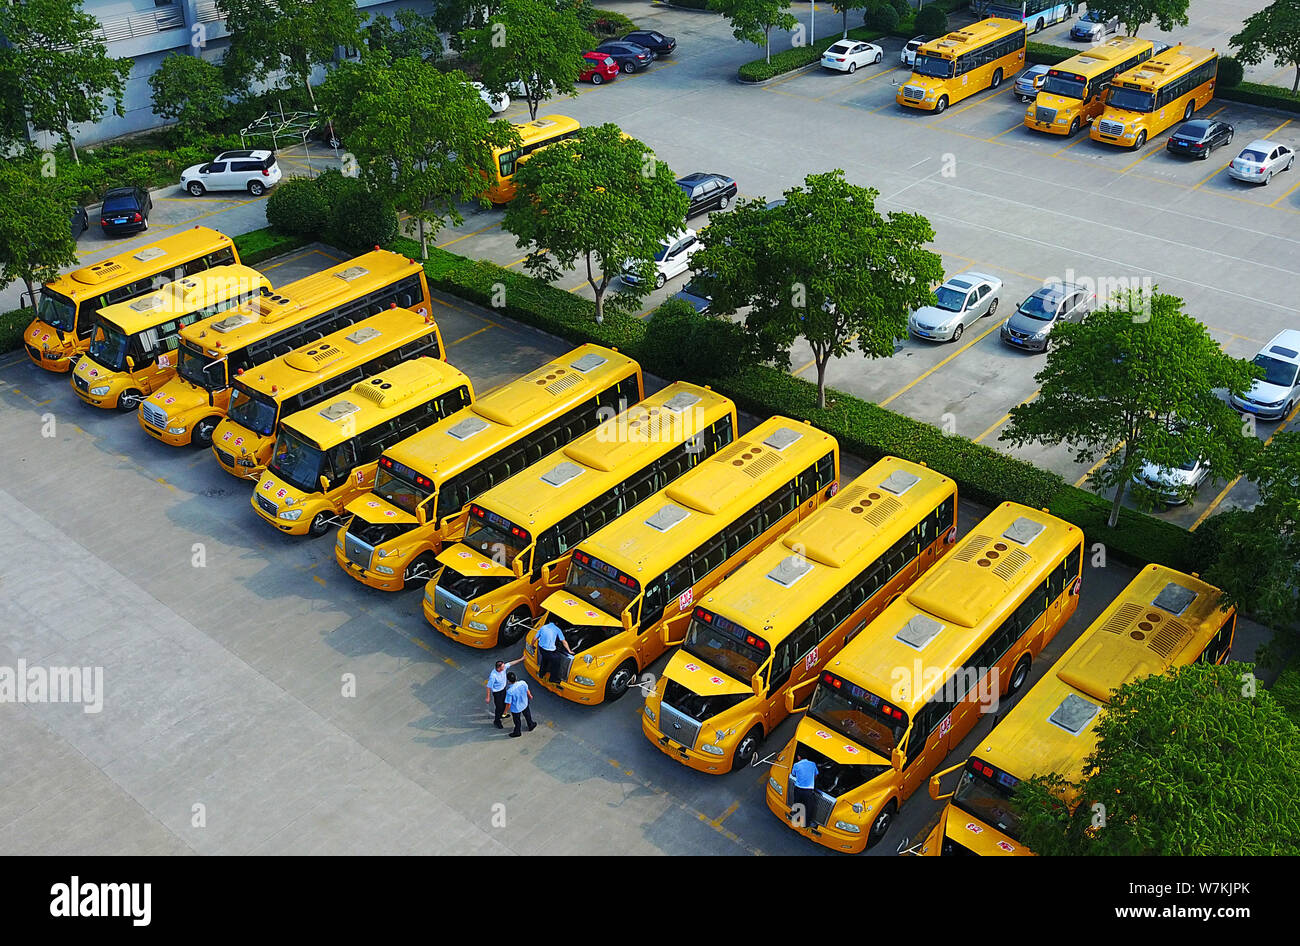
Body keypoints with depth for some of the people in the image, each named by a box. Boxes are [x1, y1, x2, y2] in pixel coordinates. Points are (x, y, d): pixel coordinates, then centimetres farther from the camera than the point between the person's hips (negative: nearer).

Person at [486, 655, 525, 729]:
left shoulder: (503, 668, -19)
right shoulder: (493, 676, -37)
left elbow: (511, 663, 0)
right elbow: (489, 687, -26)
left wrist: (520, 659, 6)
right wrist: (488, 697, -18)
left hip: (503, 689, 7)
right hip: (497, 692, -7)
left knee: (504, 703, 26)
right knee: (499, 707, 7)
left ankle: (501, 714, 55)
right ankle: (496, 721, 30)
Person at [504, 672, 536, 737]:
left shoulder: (509, 691, -39)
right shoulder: (522, 683, -28)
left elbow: (508, 703, -27)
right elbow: (527, 691, -7)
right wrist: (530, 696, 16)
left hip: (515, 709, -3)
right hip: (524, 704, 3)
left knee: (517, 721, 24)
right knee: (527, 715, 33)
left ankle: (517, 732, 49)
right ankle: (531, 725, 57)